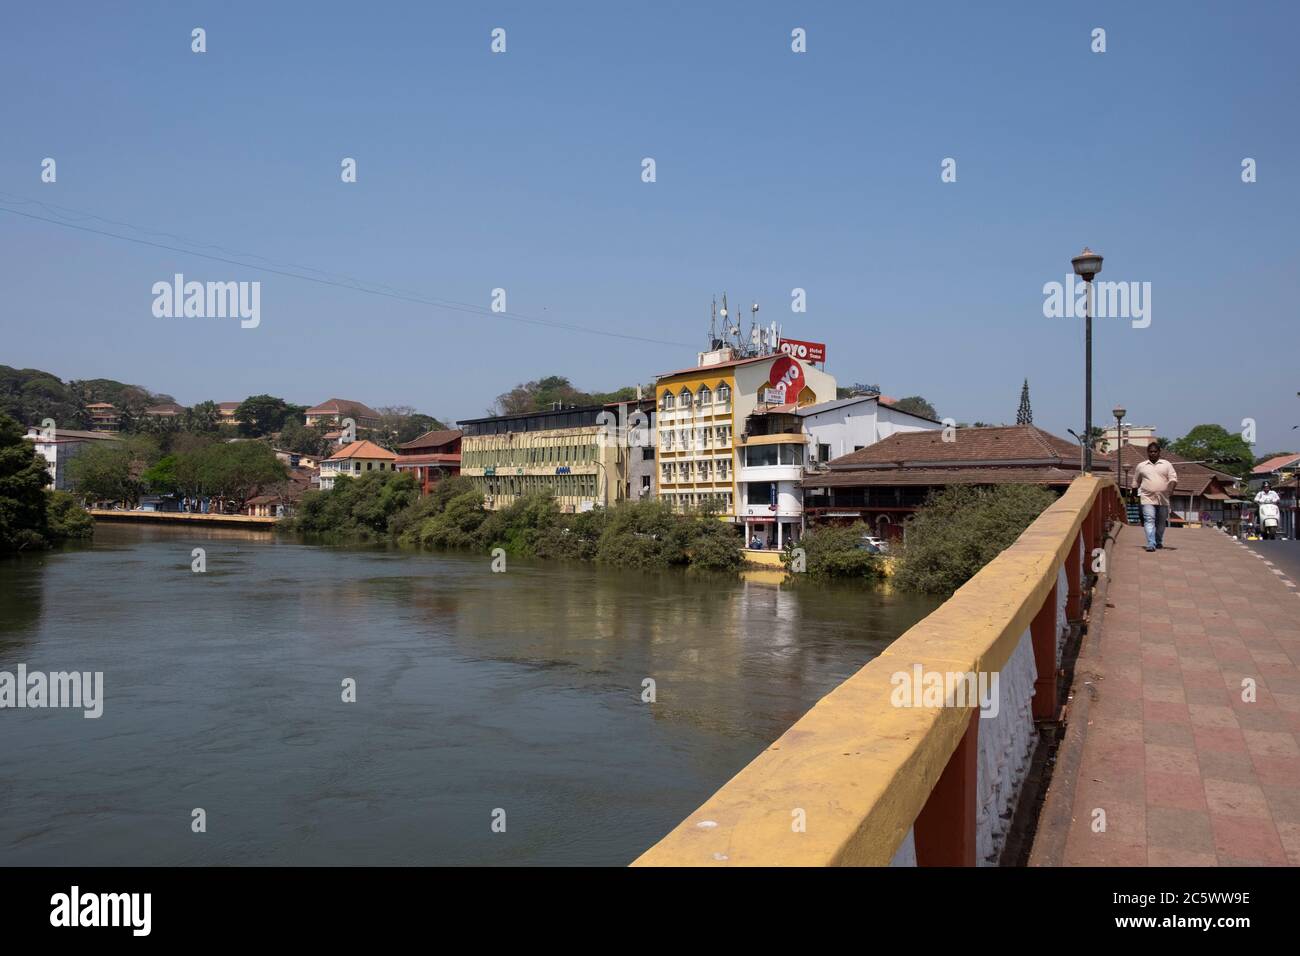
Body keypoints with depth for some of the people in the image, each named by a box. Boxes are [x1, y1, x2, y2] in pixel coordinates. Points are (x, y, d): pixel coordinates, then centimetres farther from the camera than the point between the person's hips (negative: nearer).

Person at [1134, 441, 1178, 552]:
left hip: (1163, 499, 2)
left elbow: (1173, 478, 3)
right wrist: (1137, 494, 12)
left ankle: (1159, 542, 27)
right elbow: (1136, 482, 18)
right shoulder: (1141, 466, 10)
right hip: (1147, 498, -2)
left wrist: (1171, 487, -16)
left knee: (1161, 522, 10)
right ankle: (1151, 544, -22)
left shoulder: (1166, 465, 10)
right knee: (1149, 520, -15)